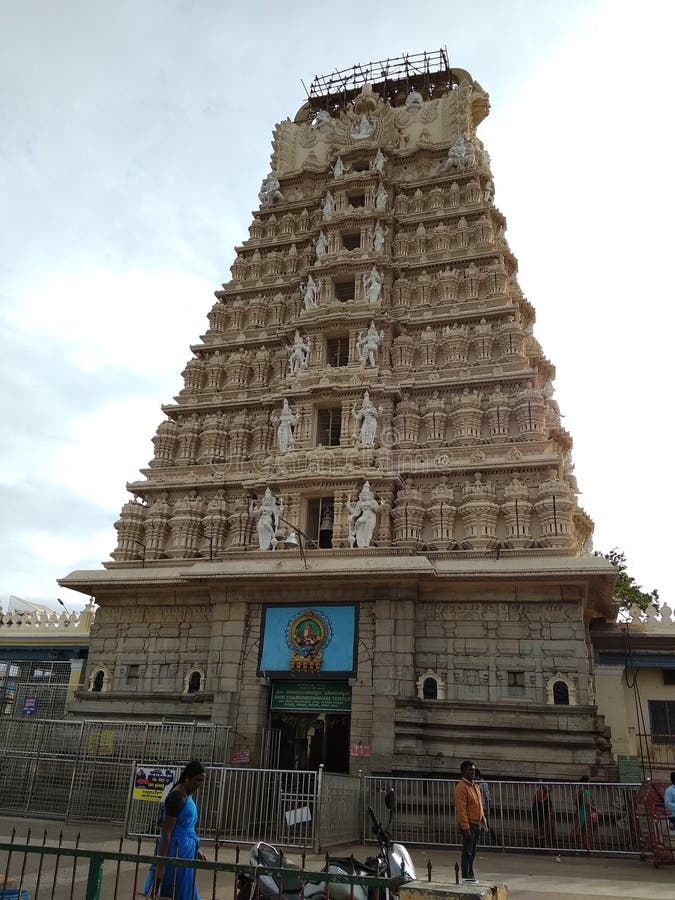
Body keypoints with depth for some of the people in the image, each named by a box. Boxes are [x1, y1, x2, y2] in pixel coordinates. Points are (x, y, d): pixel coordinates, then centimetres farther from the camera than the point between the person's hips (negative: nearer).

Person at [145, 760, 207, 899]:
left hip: (185, 852, 9)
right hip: (176, 852, -9)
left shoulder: (187, 795, 11)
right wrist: (160, 864, -21)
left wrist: (196, 850, 25)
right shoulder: (177, 796, -17)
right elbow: (166, 833, -20)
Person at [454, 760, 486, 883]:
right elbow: (461, 810, -20)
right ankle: (466, 876, 7)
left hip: (477, 824, 8)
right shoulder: (461, 787, -16)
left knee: (473, 851, 14)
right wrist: (465, 827, -22)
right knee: (467, 851, -1)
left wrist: (483, 821, 15)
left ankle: (470, 875, 23)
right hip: (468, 824, -8)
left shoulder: (475, 786, 12)